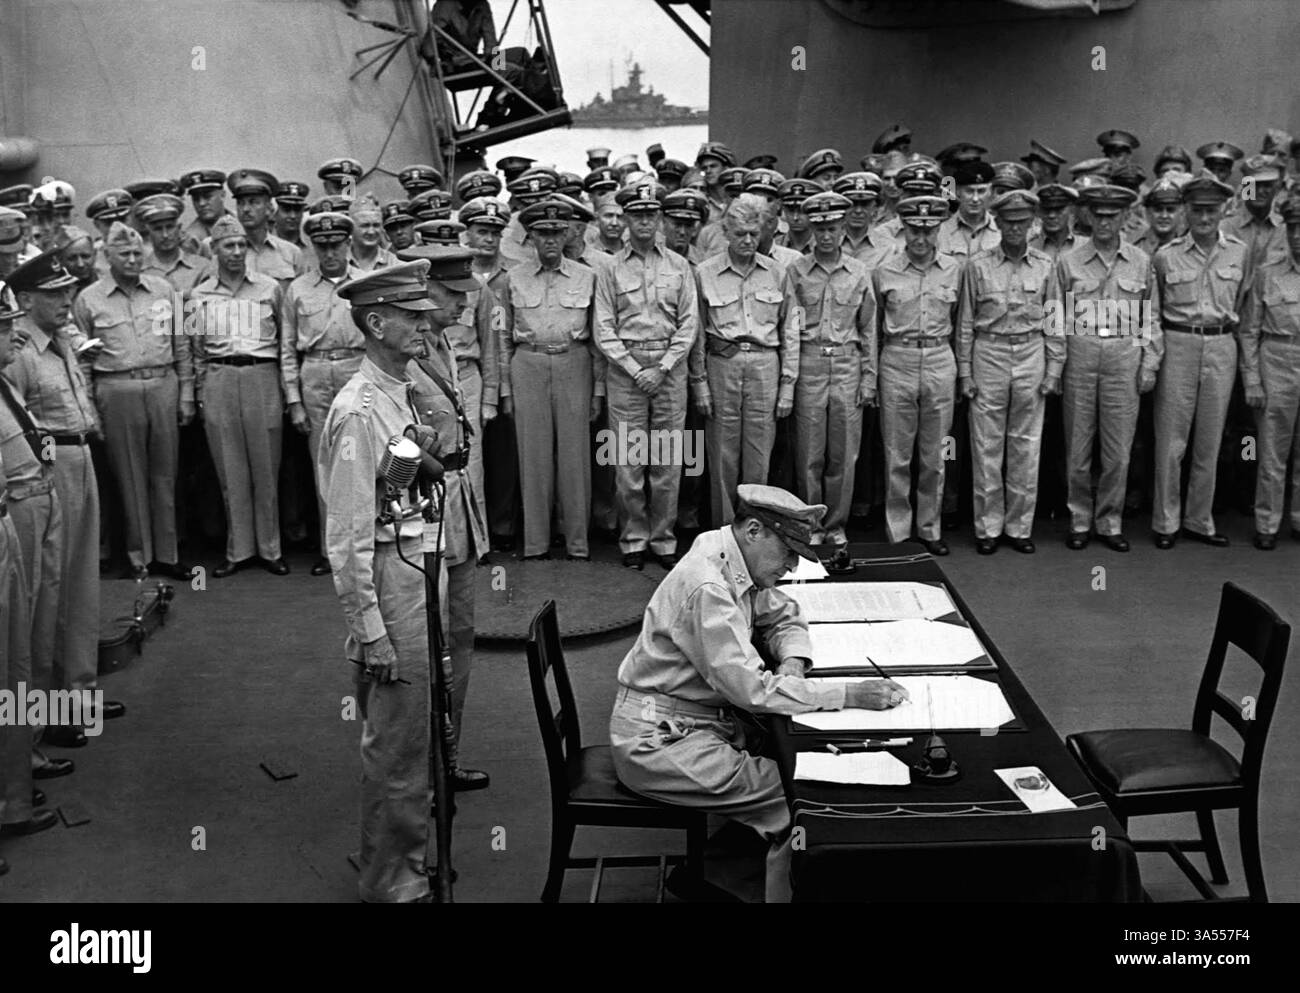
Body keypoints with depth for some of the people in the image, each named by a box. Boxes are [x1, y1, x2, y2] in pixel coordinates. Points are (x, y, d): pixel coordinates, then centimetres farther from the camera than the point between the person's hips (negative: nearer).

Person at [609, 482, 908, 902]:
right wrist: (851, 694, -26)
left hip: (701, 719, 10)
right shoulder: (705, 587, -25)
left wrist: (792, 661, -3)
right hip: (659, 740, -10)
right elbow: (751, 689, -29)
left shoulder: (738, 567, 3)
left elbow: (784, 615, 19)